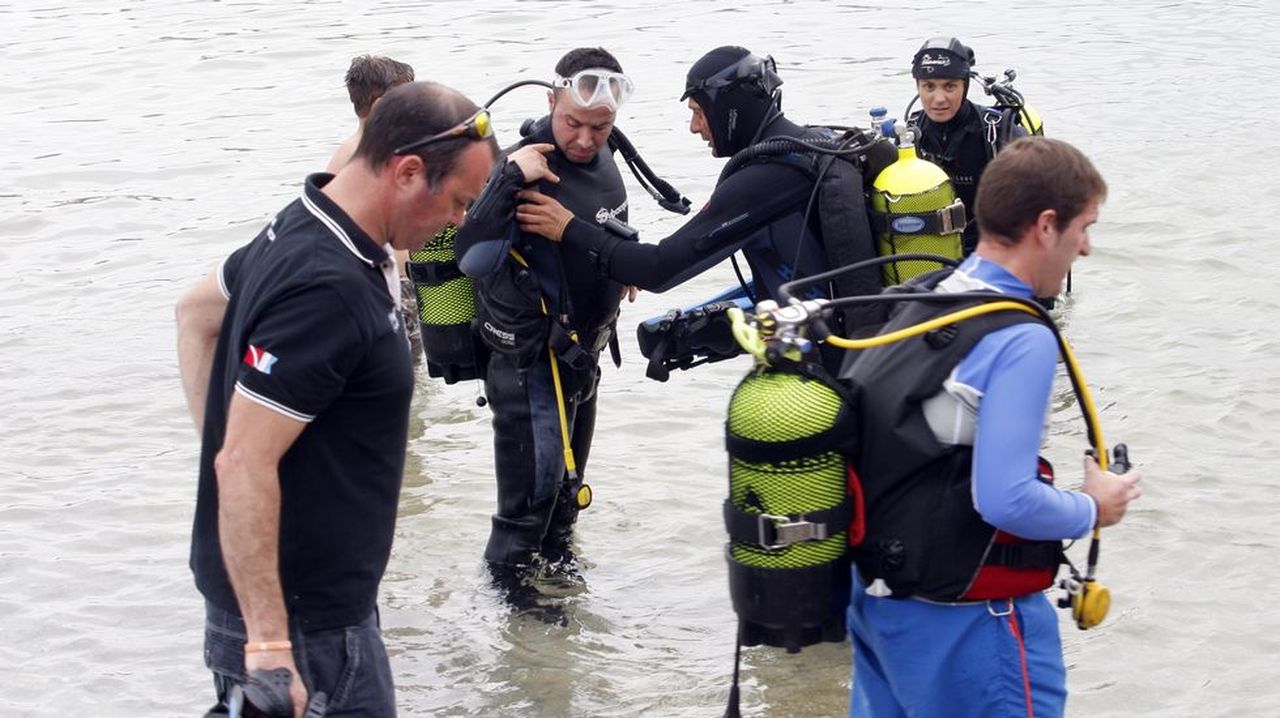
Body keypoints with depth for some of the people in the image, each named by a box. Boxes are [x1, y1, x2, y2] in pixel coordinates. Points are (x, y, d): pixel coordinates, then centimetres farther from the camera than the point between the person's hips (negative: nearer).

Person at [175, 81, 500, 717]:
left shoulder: (303, 226, 5)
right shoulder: (329, 290, -26)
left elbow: (195, 313, 22)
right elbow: (245, 465, -30)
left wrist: (220, 437, 16)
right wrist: (269, 645, -29)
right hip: (298, 619, -10)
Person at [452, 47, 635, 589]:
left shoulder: (600, 157, -2)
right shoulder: (526, 170, -28)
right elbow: (474, 260, -39)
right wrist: (509, 181, -44)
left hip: (581, 347, 8)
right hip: (530, 355, -8)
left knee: (569, 468, 25)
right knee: (535, 476, 1)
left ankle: (555, 556, 46)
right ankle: (509, 579, 21)